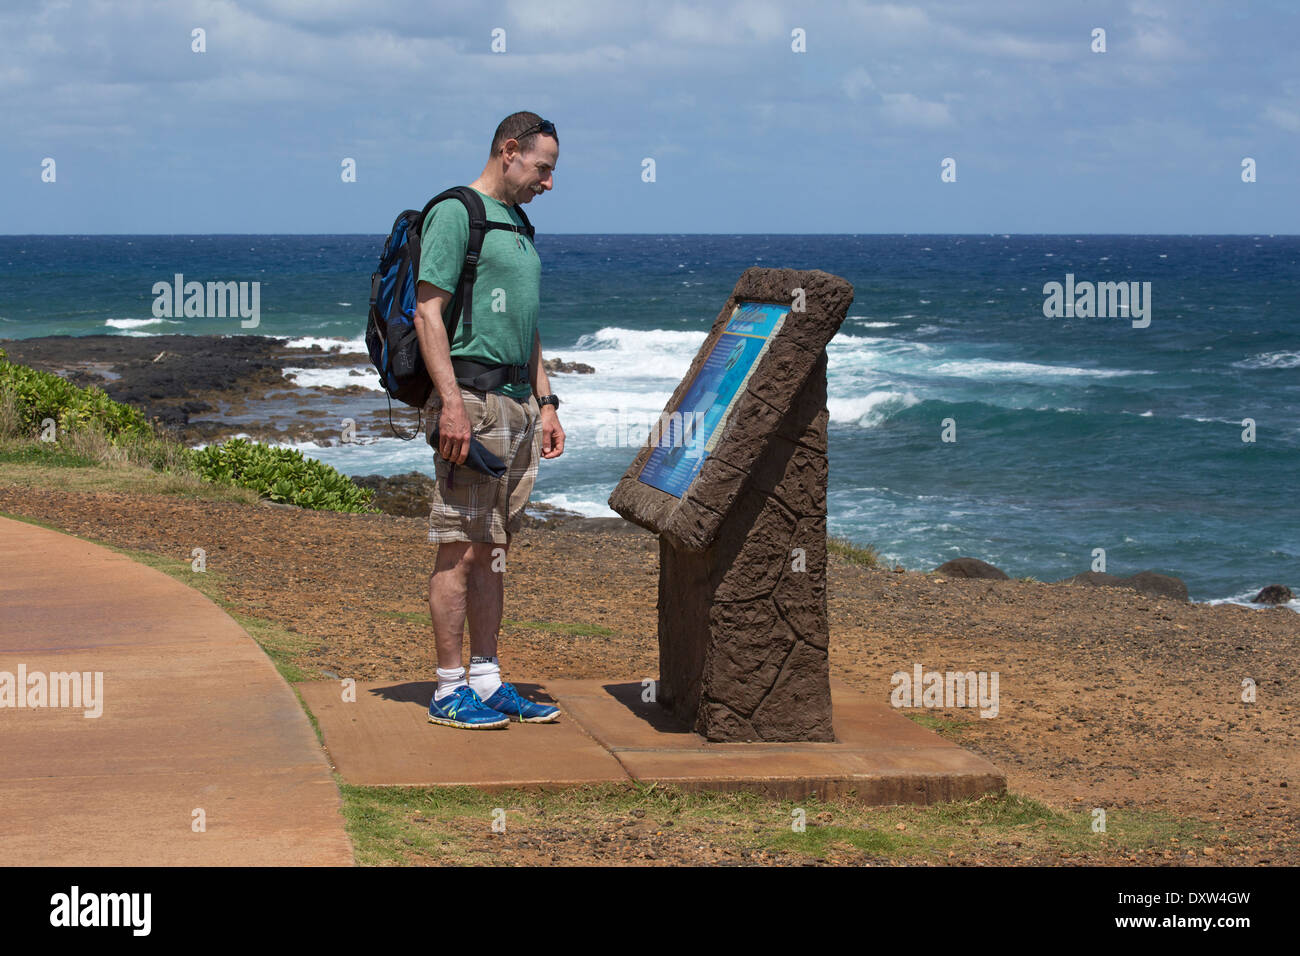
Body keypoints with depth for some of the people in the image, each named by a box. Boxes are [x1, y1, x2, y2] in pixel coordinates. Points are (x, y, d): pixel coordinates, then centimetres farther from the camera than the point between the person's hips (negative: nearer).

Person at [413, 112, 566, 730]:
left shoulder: (517, 225, 20)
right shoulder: (454, 213, -7)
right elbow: (428, 312, -14)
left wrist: (545, 404, 19)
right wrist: (451, 403, -21)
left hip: (518, 405, 9)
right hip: (471, 397, -9)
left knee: (493, 550, 10)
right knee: (460, 550, -6)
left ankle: (487, 680, 14)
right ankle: (450, 690, -2)